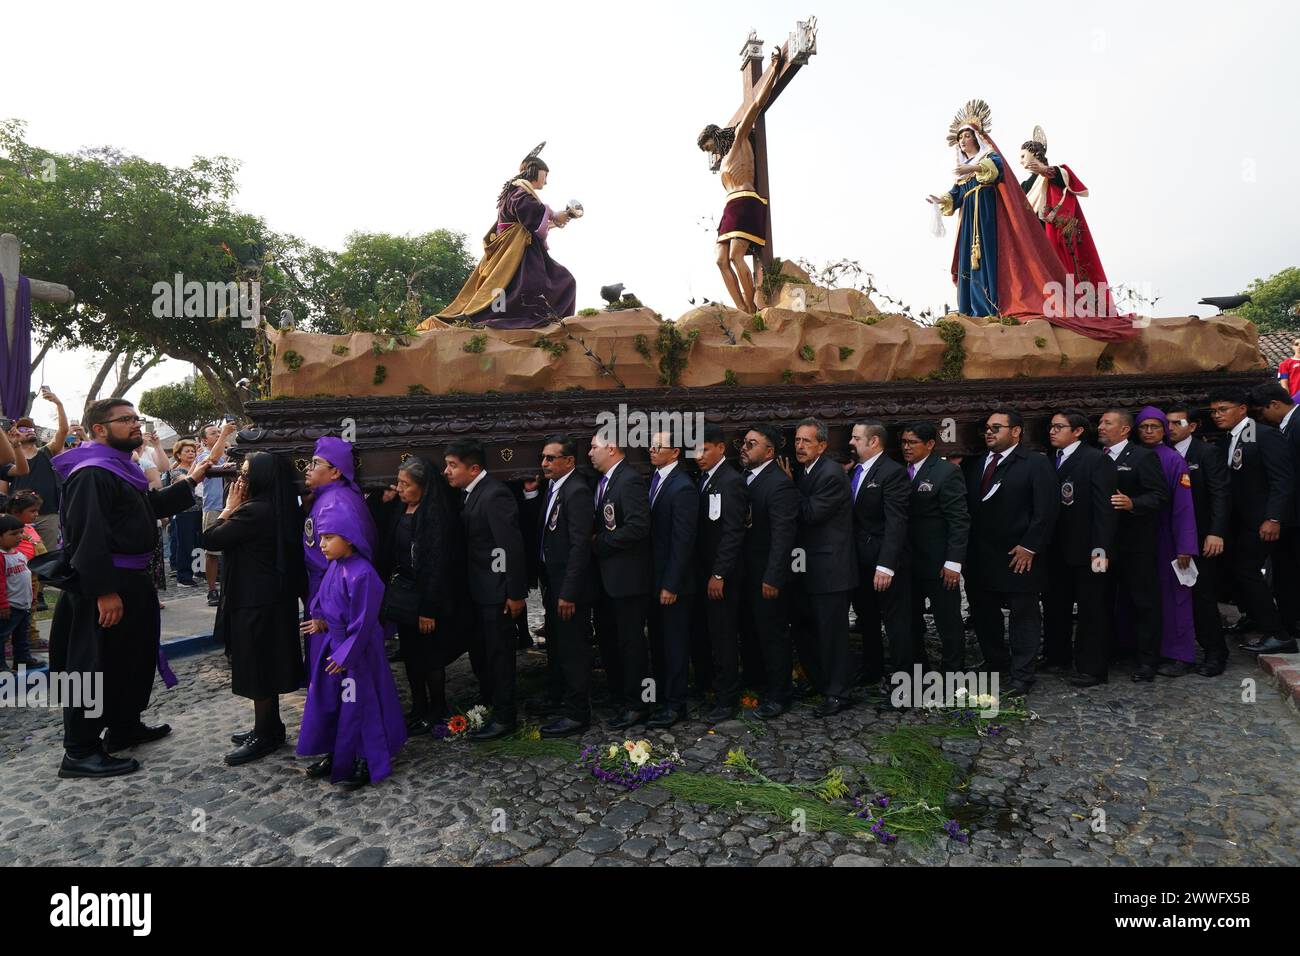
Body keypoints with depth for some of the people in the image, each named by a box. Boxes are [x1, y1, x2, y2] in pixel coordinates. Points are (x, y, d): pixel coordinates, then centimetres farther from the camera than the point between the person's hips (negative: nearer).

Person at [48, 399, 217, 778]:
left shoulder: (119, 468, 14)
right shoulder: (91, 474, -19)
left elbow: (151, 506, 27)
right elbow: (87, 536, -26)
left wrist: (190, 482, 22)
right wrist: (104, 591, -28)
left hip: (131, 580, 11)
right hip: (104, 587, -11)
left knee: (135, 657, 20)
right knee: (96, 664, -2)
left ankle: (124, 726, 35)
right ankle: (79, 752, 10)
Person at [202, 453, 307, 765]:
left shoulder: (255, 511, -22)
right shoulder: (277, 509, 7)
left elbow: (210, 539, -14)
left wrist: (229, 507, -3)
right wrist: (236, 509, 7)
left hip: (254, 603, -10)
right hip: (271, 598, 10)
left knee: (257, 668, 2)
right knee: (266, 665, 18)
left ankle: (264, 736, 14)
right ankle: (269, 728, 29)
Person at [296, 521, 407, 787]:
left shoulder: (361, 574, -24)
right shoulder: (335, 567, 2)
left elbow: (362, 623, -21)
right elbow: (322, 600, 18)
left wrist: (345, 655, -17)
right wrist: (321, 621, 0)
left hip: (357, 649, -9)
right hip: (333, 644, 9)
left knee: (358, 706, 4)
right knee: (326, 701, 17)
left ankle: (366, 762, 20)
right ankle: (334, 755, 34)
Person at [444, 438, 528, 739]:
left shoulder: (495, 495, -21)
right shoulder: (470, 494, 8)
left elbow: (513, 545, -23)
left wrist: (516, 593, -20)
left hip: (496, 590, -9)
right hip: (478, 590, 9)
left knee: (499, 654, 3)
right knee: (483, 651, 19)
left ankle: (504, 717, 16)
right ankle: (489, 705, 35)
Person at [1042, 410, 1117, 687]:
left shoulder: (1097, 460, -8)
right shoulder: (1050, 460, 10)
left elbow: (1104, 507, -14)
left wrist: (1101, 548, -19)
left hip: (1085, 548, -6)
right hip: (1056, 549, 6)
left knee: (1091, 609, 4)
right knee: (1055, 605, 14)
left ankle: (1090, 667, 14)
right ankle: (1057, 656, 28)